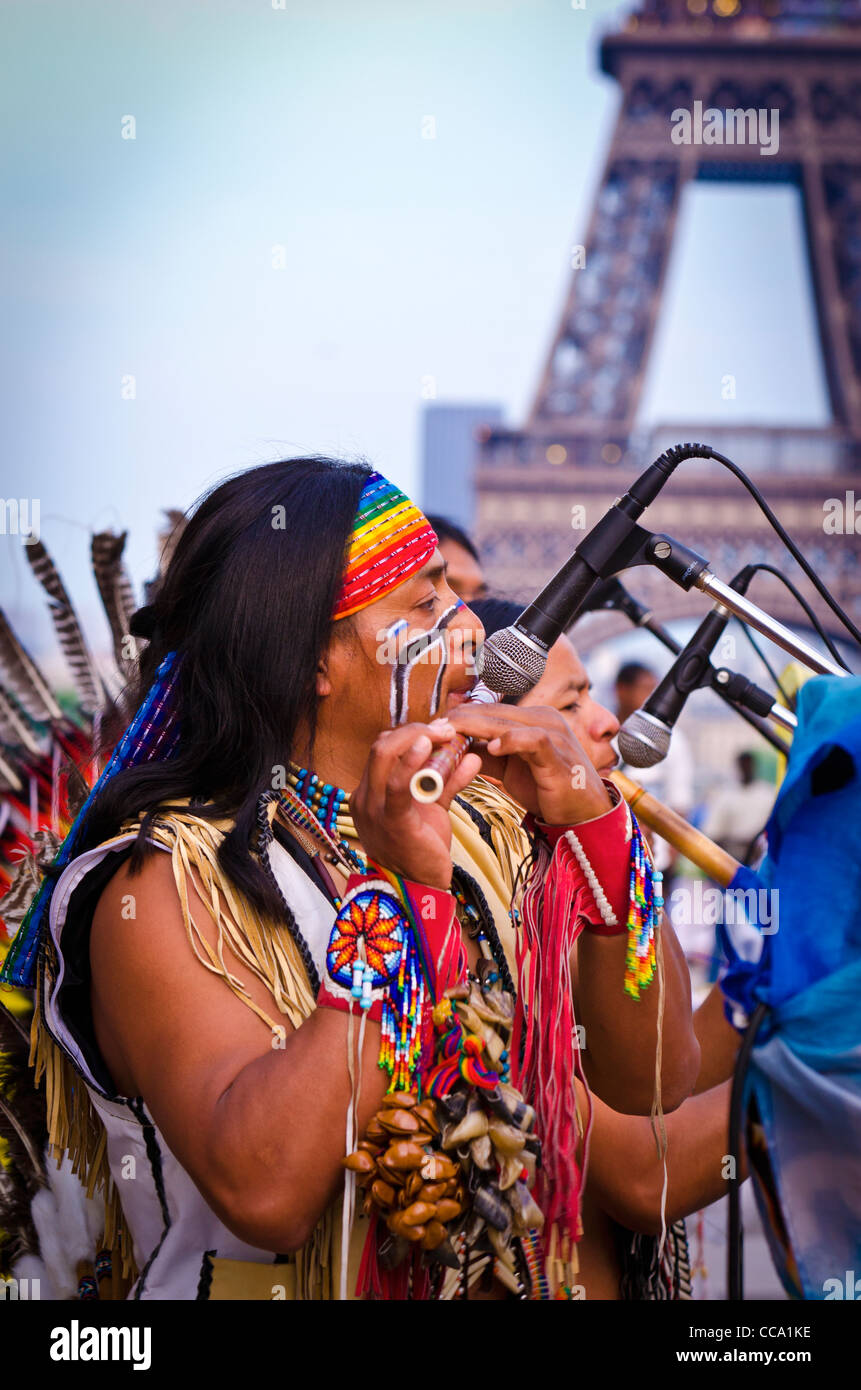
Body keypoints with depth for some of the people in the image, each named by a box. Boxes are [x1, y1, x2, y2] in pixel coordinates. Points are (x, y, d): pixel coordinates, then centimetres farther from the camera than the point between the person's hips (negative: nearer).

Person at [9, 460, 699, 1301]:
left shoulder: (487, 828, 6)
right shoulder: (162, 887, -9)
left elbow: (655, 1080, 1)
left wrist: (592, 821, -7)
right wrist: (399, 888, -21)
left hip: (515, 1280, 4)